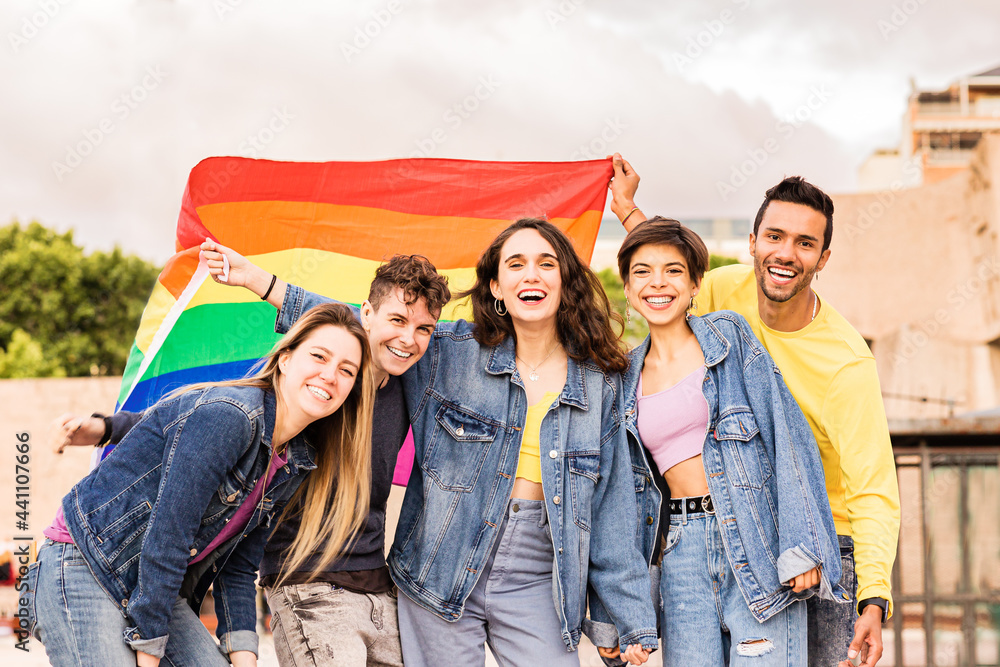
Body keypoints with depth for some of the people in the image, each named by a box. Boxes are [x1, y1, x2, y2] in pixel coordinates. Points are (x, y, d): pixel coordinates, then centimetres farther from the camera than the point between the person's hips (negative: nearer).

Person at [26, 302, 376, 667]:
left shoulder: (297, 464, 5)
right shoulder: (226, 415, -21)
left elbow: (238, 569, 9)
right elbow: (166, 537, -23)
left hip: (162, 593, 8)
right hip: (83, 574, -8)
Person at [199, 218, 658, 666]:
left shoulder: (602, 385, 2)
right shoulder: (452, 352, -1)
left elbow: (611, 511, 5)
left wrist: (632, 619, 5)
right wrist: (260, 281, -2)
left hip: (534, 588, 1)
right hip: (441, 578, 0)